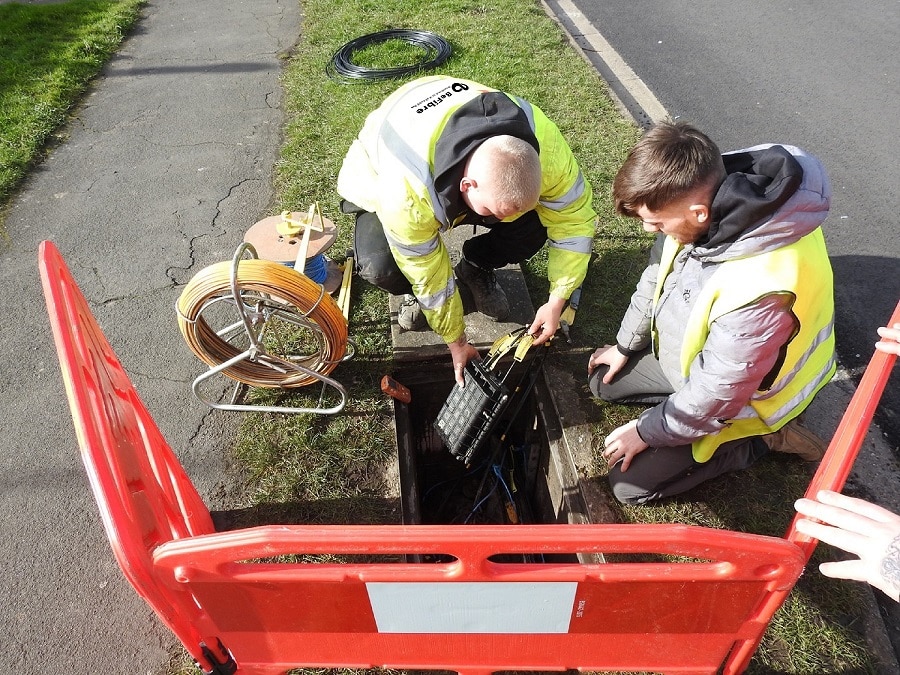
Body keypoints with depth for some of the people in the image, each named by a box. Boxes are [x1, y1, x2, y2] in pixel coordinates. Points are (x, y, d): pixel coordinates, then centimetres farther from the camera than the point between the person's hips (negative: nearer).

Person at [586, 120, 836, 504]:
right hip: (688, 357, 8)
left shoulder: (760, 289, -43)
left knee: (629, 483, -5)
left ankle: (762, 437, 5)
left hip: (739, 397, -7)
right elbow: (658, 274, -1)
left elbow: (713, 398, -29)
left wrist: (645, 431, -13)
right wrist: (626, 345, 11)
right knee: (603, 382, 16)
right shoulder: (703, 192, -20)